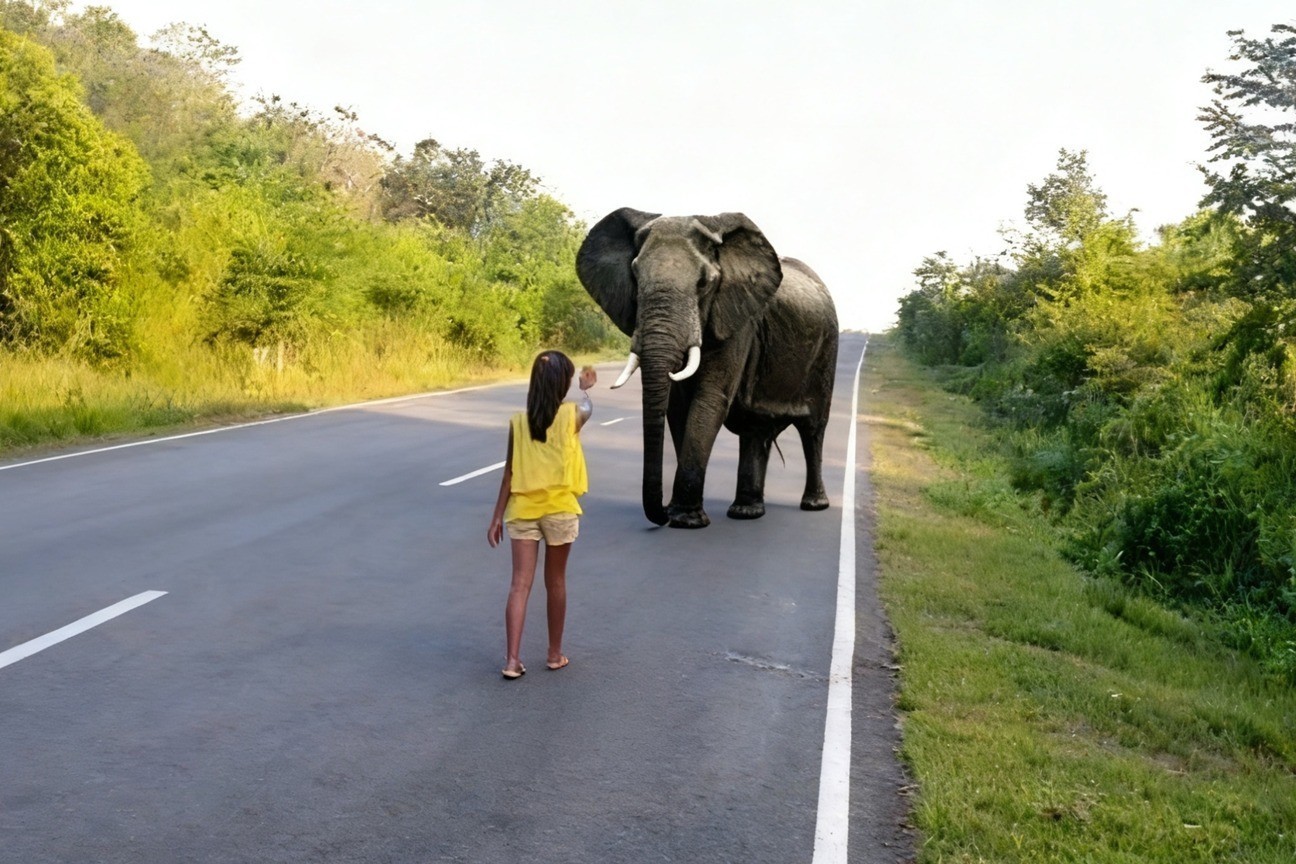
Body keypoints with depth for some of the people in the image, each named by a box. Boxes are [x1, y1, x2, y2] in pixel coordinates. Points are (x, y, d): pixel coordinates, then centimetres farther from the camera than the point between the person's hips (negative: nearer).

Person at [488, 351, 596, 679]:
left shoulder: (518, 421, -2)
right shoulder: (572, 415, -5)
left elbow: (510, 472, 0)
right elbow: (587, 406, 21)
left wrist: (497, 516, 7)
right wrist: (586, 388, 44)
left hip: (522, 510, 1)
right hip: (560, 509, -1)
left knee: (520, 584, 1)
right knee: (556, 582, 13)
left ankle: (512, 659, -5)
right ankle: (555, 653, 24)